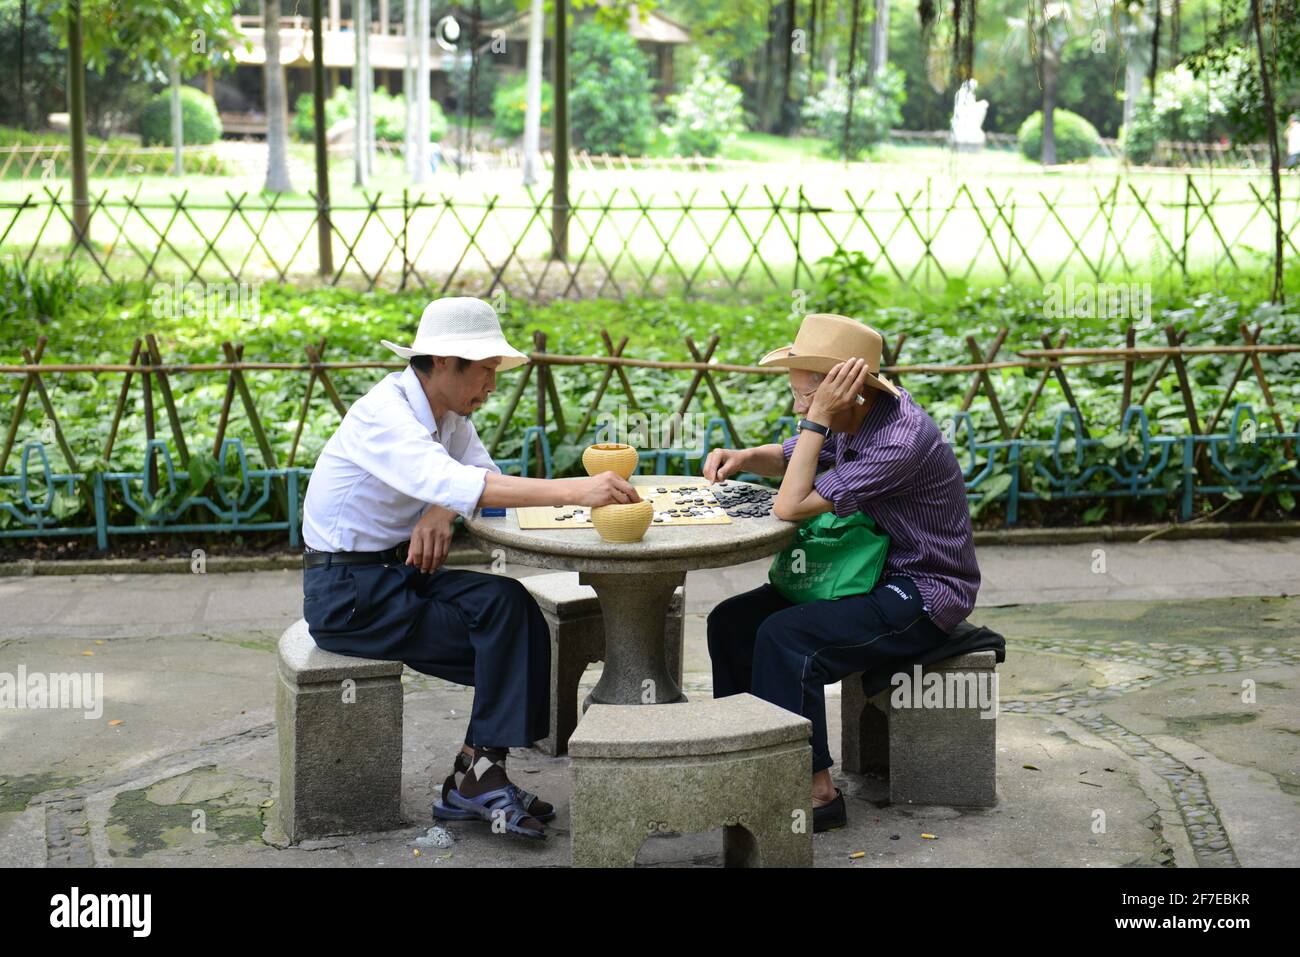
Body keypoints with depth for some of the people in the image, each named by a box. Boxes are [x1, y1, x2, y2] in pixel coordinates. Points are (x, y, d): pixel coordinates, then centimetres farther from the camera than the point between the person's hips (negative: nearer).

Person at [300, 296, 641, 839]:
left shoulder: (447, 410, 4)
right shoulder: (385, 415, -23)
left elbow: (484, 477, 6)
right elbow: (454, 484, -40)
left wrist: (441, 509, -19)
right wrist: (573, 491, -48)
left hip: (397, 572, 8)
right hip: (347, 592, -8)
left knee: (514, 612, -12)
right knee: (505, 610, -19)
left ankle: (475, 778, -6)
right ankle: (478, 779, -9)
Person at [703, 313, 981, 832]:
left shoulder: (902, 440, -28)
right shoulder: (855, 418, -1)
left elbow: (791, 507, -30)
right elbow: (788, 459, 19)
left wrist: (816, 419, -27)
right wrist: (743, 457, -2)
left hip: (923, 595, -9)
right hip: (875, 576, 9)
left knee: (785, 636, -27)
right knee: (731, 620, -1)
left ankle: (817, 790, -17)